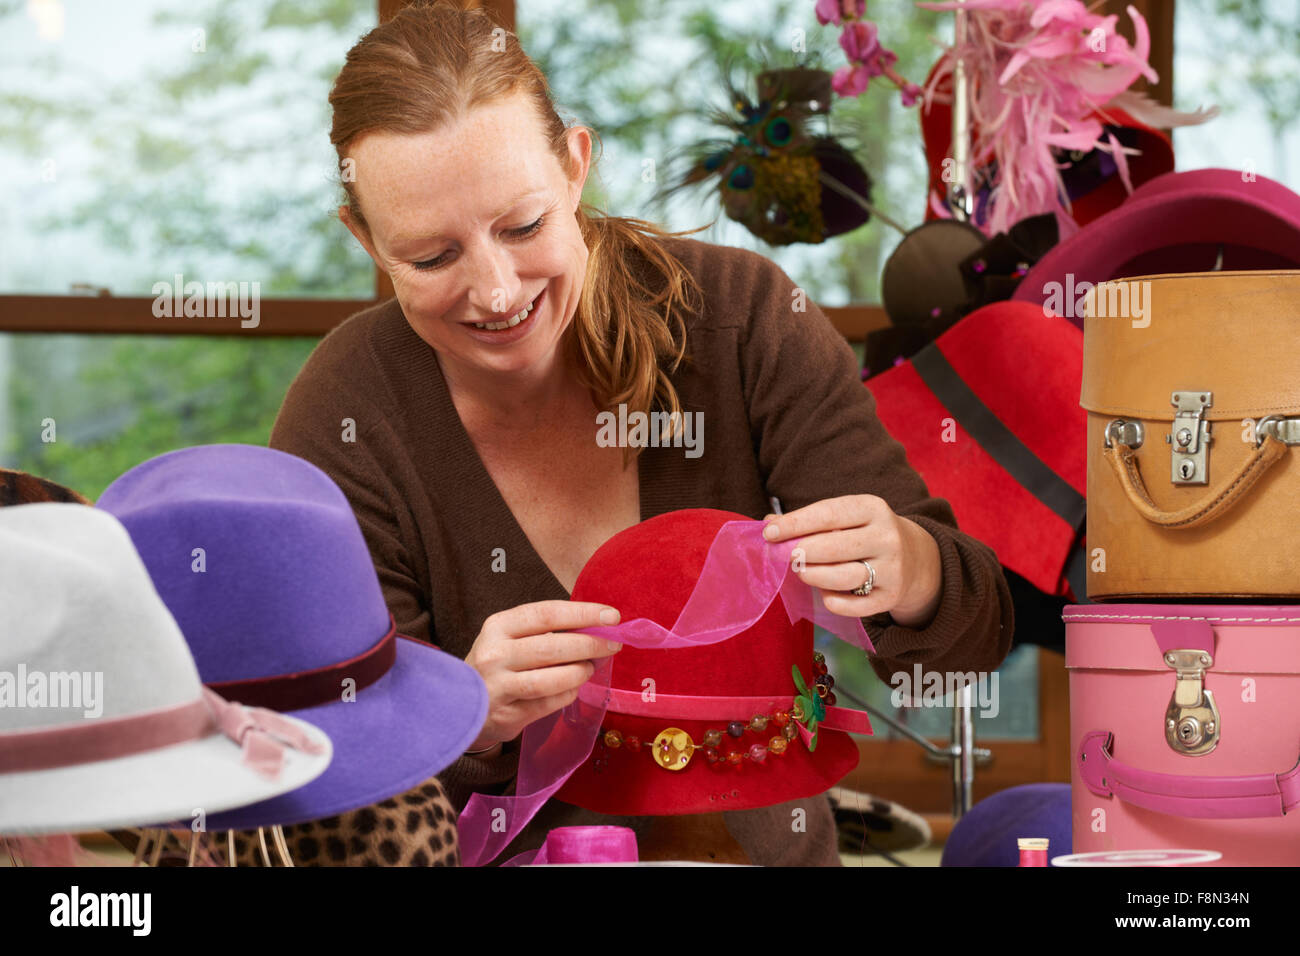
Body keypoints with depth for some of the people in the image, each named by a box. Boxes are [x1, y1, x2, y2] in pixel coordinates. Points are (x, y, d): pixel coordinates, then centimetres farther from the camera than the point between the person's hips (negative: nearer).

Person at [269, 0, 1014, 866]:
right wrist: (468, 715, -31)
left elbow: (972, 644, -9)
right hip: (510, 860, 0)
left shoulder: (742, 316, -9)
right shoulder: (344, 430, -11)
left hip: (760, 840, 1)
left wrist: (908, 570, -31)